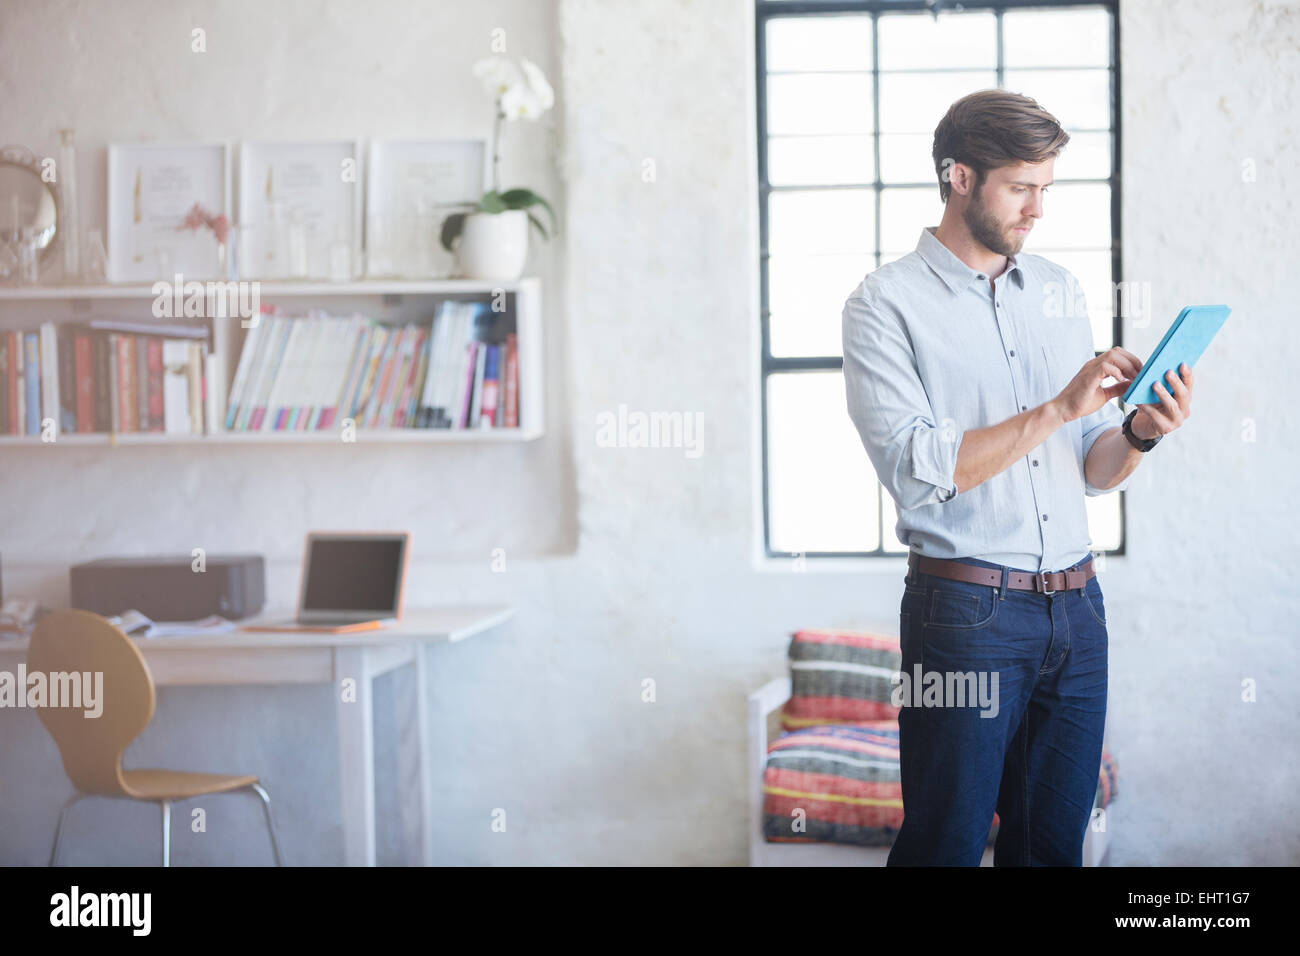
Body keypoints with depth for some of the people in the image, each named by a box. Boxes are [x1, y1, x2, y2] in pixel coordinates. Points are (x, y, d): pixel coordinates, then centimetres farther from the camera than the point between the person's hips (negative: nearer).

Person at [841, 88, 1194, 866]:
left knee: (1056, 842, 10)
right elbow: (915, 469, -16)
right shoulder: (887, 303, -3)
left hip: (1076, 605, 5)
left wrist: (1138, 434, -8)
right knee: (948, 844, 0)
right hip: (966, 612, -5)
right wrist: (1060, 408, -19)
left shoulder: (1059, 291, 14)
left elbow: (1095, 471, 14)